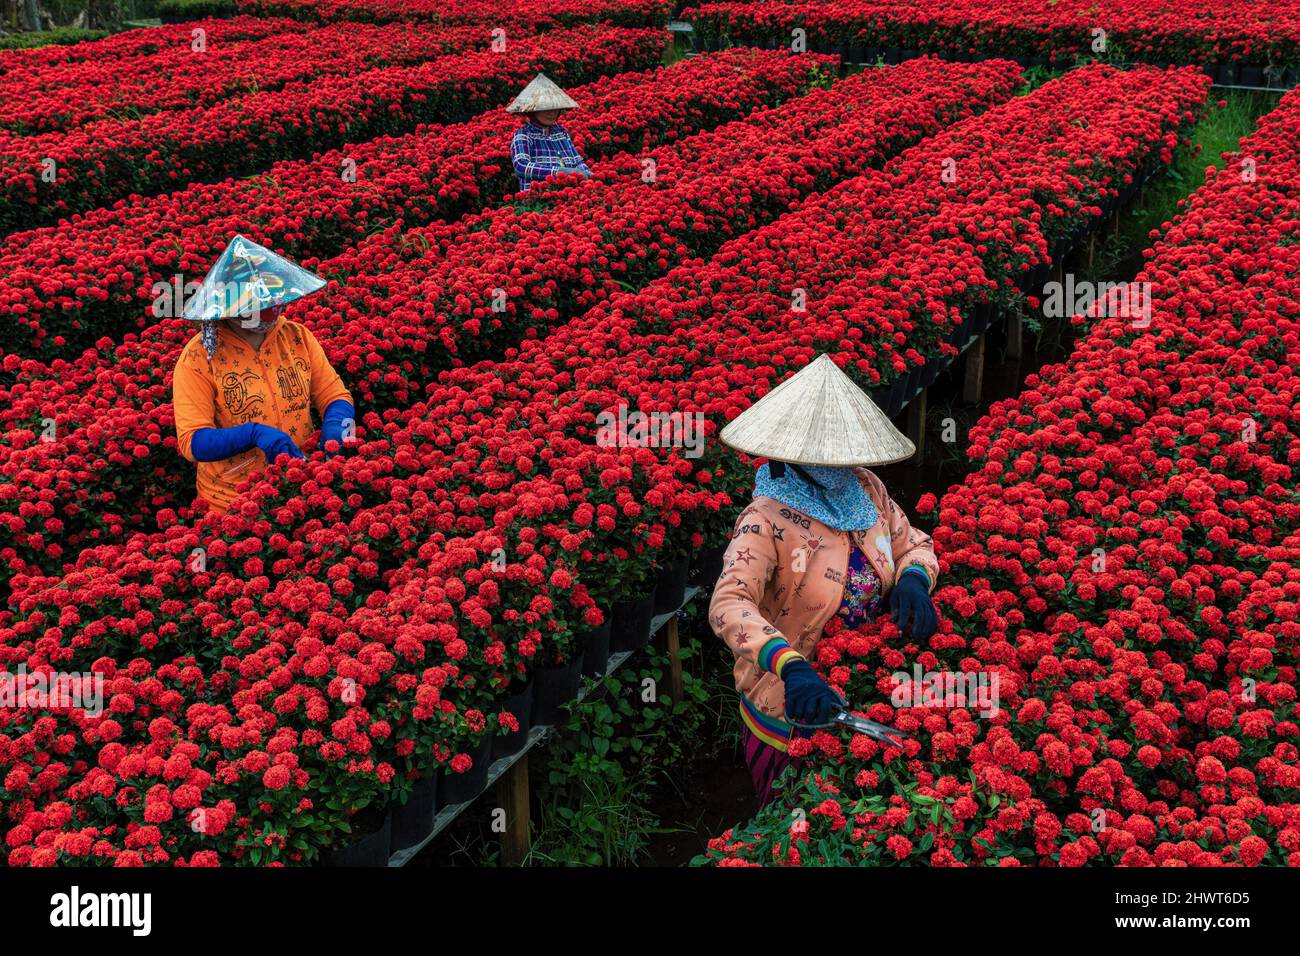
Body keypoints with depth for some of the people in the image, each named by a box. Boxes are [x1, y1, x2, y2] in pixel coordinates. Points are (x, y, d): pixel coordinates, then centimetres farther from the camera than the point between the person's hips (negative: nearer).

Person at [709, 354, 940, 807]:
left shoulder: (865, 488, -5)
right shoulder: (767, 521, -26)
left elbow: (913, 543, 7)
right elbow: (728, 604, -39)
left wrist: (913, 579, -17)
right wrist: (791, 666, -54)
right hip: (790, 711, -5)